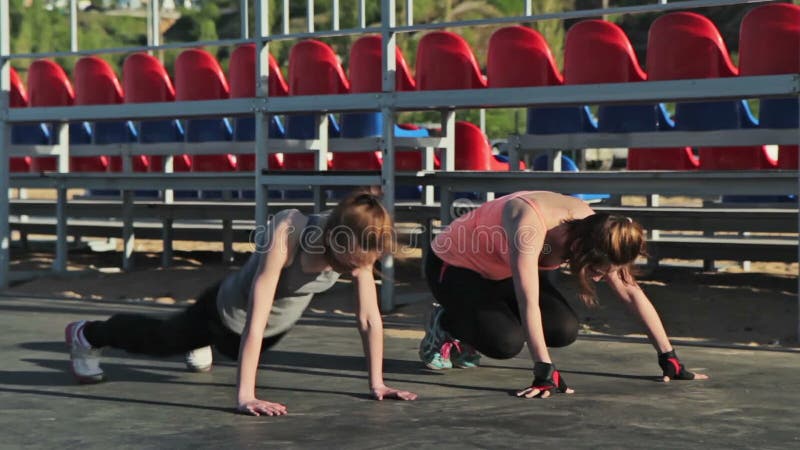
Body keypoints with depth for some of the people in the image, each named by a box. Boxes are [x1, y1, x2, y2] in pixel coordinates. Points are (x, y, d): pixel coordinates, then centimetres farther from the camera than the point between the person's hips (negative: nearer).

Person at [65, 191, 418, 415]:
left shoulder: (358, 245, -29)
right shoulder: (286, 236, -44)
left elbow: (370, 318, -19)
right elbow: (255, 321, -46)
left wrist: (377, 383, -18)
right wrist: (245, 396, -49)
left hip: (282, 324, 5)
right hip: (232, 315, -4)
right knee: (161, 337, 23)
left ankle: (199, 344, 73)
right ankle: (86, 335, 50)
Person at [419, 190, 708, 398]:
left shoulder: (592, 227, -20)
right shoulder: (530, 226, -41)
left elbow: (630, 291, -13)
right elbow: (529, 302, -45)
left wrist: (668, 357, -13)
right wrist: (544, 373, -47)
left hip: (502, 271, 7)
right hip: (453, 265, -7)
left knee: (564, 331, -14)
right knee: (506, 342, -29)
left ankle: (466, 338, 9)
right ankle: (445, 325, 3)